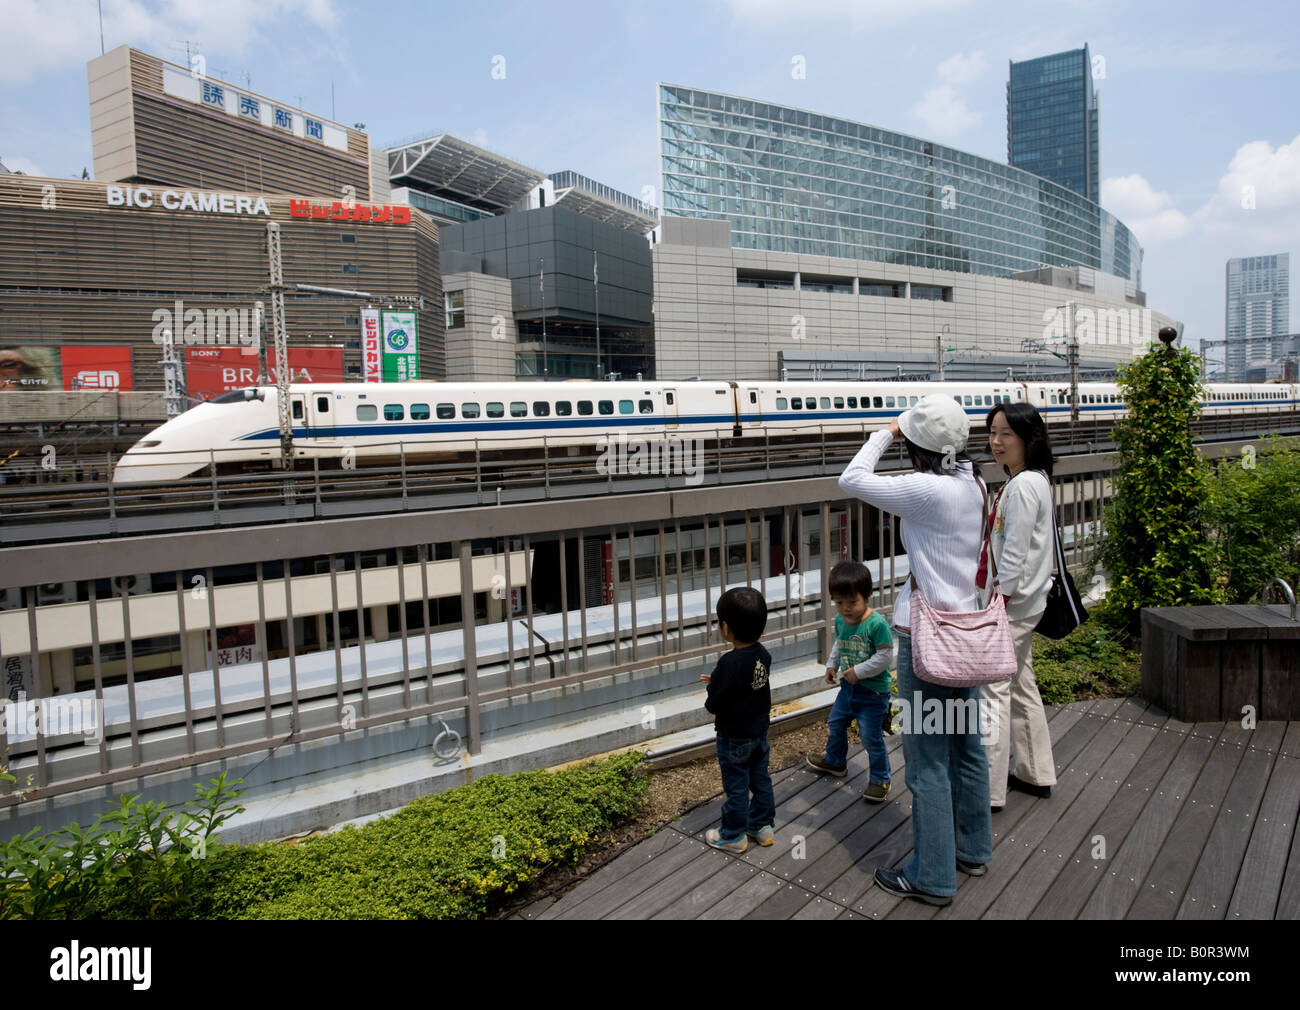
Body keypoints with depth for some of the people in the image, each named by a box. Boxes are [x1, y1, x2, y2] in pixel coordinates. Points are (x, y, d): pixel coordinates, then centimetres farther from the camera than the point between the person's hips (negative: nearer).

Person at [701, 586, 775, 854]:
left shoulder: (729, 664, -31)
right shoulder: (762, 654, -8)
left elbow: (714, 705, -25)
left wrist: (711, 687, -5)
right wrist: (717, 681, 3)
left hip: (734, 737, -7)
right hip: (759, 729, 7)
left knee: (736, 785, 9)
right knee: (760, 778, 20)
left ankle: (734, 836, 25)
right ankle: (763, 825, 36)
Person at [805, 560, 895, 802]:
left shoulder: (877, 624, -25)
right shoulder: (840, 620, -2)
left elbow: (885, 656, -22)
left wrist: (859, 671, -23)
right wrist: (832, 665, 7)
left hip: (874, 691, -8)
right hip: (849, 686, 8)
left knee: (871, 737, -1)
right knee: (835, 725, 23)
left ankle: (879, 779, 19)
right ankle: (835, 761, 47)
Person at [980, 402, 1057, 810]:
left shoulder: (1023, 487, -19)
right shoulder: (1031, 481, 12)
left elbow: (1014, 555, -22)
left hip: (1010, 604, -10)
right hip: (1022, 603, 10)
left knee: (993, 691, -4)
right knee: (1021, 687, 19)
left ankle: (989, 790, 5)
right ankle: (1036, 774, 32)